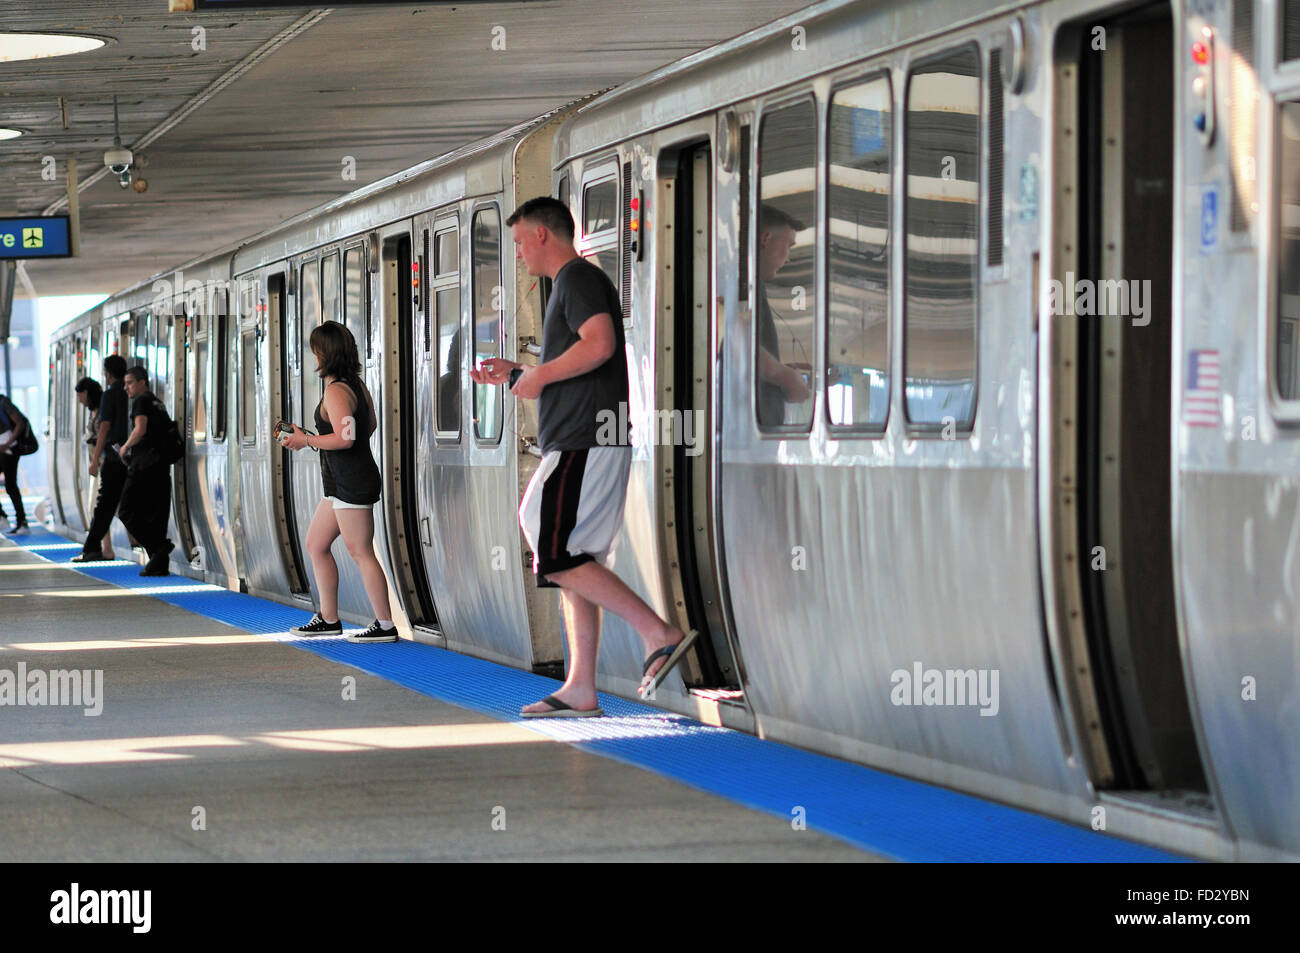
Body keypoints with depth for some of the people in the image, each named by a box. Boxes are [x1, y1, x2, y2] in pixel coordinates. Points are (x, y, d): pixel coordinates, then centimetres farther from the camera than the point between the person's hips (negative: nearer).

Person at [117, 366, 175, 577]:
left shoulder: (141, 401, -5)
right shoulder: (158, 403, 21)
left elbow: (140, 429, -19)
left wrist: (125, 447, -3)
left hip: (144, 466, -8)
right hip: (162, 466, 8)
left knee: (127, 511, -3)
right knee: (156, 514, 7)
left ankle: (159, 545, -18)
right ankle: (159, 565, 3)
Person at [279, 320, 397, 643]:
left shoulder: (336, 391, -17)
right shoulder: (356, 384, 12)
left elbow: (345, 438, -26)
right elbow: (371, 424, 25)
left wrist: (306, 440, -13)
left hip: (352, 482, -10)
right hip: (341, 481, 10)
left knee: (361, 553, -5)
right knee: (316, 545, 16)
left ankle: (385, 625, -1)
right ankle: (328, 619, 21)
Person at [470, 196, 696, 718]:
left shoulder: (578, 277, -7)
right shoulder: (571, 284, 25)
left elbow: (600, 345, -24)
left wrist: (540, 375, -14)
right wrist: (514, 373, 25)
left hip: (585, 445, -11)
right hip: (588, 445, 11)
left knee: (558, 557, -13)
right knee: (573, 564, 9)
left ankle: (660, 634, -17)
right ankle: (580, 689, 8)